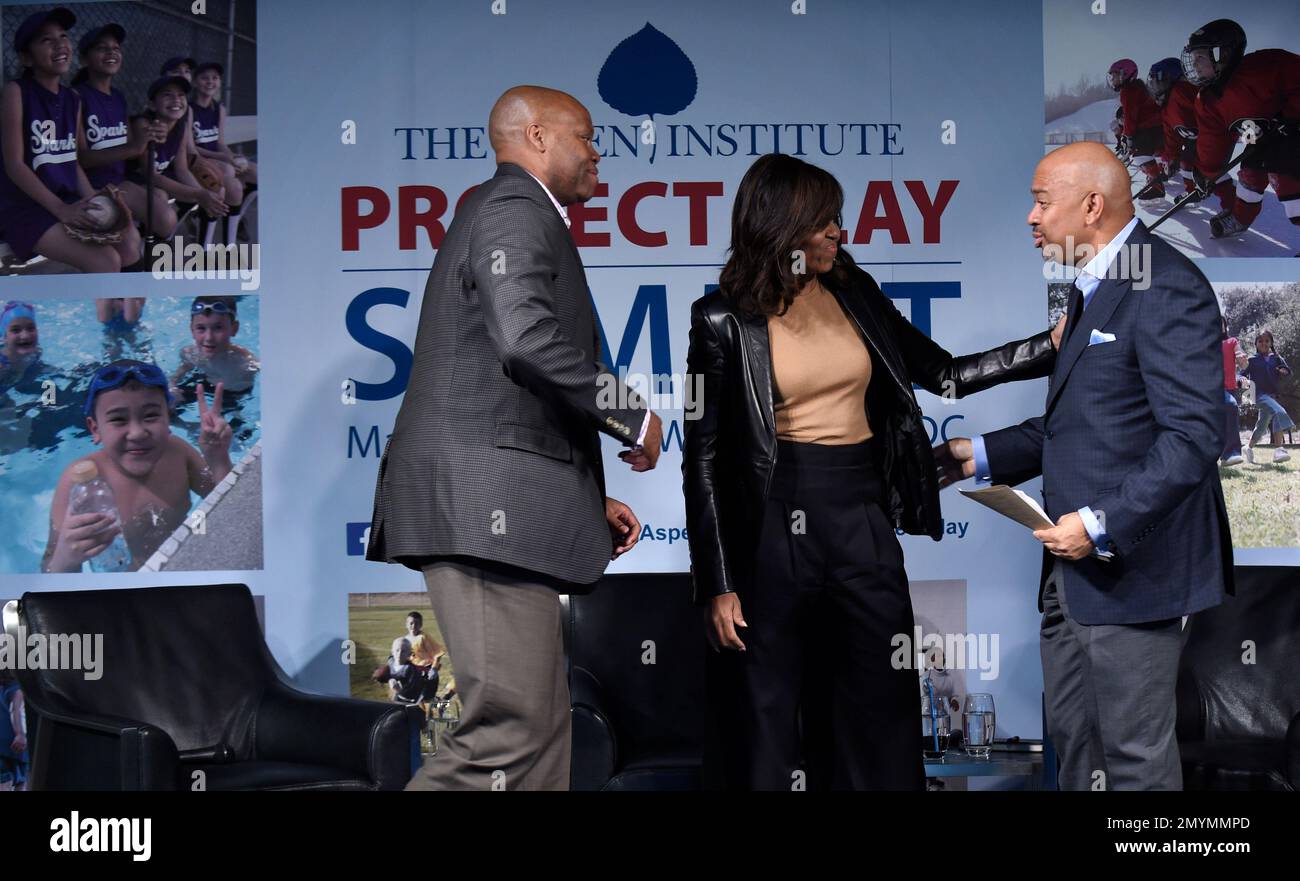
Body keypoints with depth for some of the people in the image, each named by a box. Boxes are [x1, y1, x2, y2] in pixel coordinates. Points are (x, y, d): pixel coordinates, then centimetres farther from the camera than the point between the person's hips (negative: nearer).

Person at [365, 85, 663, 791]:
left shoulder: (510, 214, 30)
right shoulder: (517, 210, -2)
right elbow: (527, 341, -22)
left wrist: (588, 501, 24)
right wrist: (631, 413, -10)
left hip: (494, 513, 11)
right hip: (485, 502, -11)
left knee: (541, 730, 7)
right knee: (511, 732, -15)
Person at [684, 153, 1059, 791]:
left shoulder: (854, 295, 8)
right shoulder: (726, 320, -5)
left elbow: (946, 374, 13)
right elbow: (703, 457, -5)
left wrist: (1056, 344, 4)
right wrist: (718, 584, -9)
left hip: (864, 519, 4)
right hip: (775, 524, -4)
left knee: (881, 713, 7)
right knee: (768, 720, 4)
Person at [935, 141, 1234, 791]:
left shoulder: (1167, 287, -16)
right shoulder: (1091, 288, 16)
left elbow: (1193, 435, -23)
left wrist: (1102, 525, -24)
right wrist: (981, 456, 14)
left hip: (1130, 563, -10)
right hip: (1074, 566, 10)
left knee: (1135, 756, 0)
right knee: (1071, 738, 18)